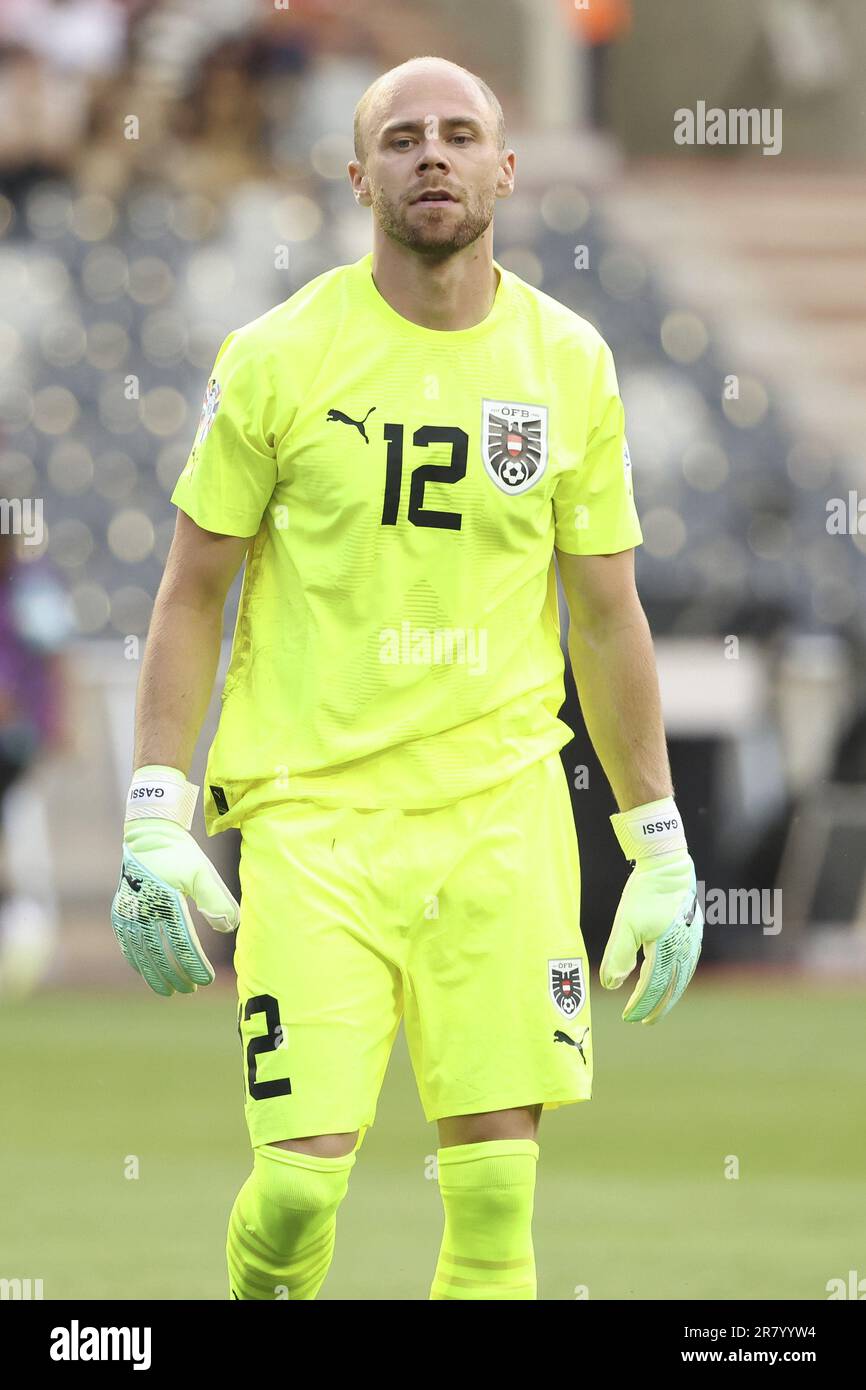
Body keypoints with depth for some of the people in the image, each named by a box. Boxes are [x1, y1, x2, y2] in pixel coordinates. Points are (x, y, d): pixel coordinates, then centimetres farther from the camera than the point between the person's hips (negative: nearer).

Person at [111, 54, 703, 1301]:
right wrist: (155, 819, -3)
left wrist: (660, 847, 12)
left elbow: (607, 617, 12)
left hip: (503, 810, 2)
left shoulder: (569, 365, 5)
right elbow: (192, 592, 4)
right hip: (314, 810, -2)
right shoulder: (279, 359, -2)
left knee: (498, 1187, -5)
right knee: (304, 1179, -10)